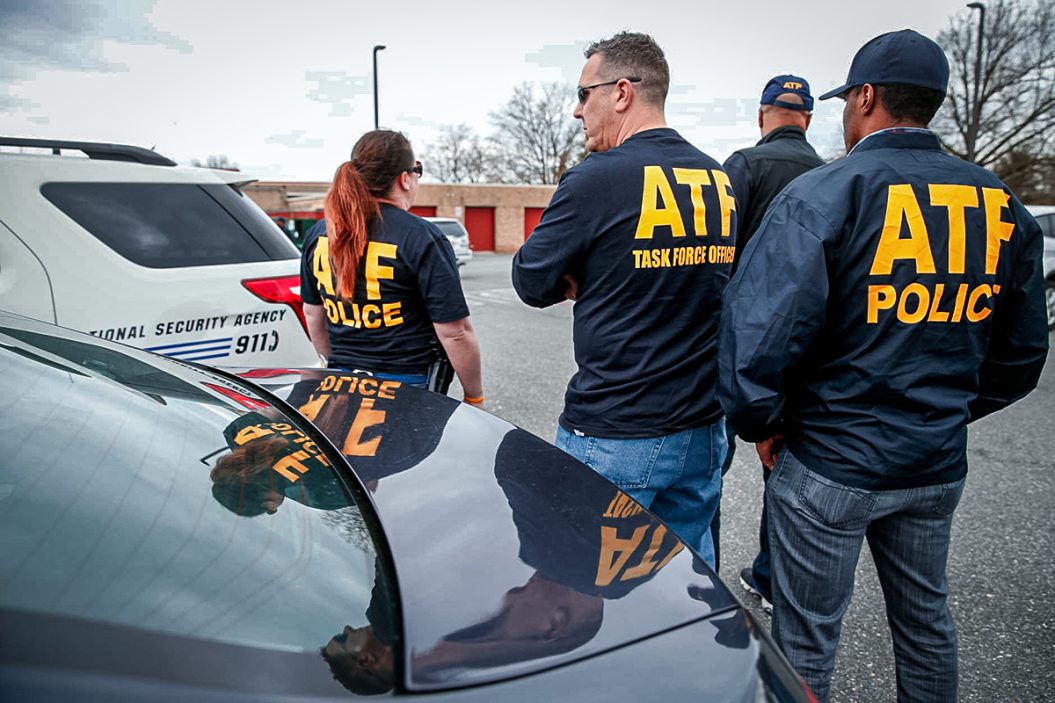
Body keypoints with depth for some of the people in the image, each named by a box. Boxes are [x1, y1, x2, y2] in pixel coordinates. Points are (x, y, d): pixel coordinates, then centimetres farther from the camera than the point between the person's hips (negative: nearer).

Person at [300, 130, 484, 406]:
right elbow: (454, 333, -15)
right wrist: (475, 398, -3)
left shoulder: (319, 234, 4)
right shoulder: (422, 239, -14)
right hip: (409, 389, -5)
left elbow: (313, 314, 14)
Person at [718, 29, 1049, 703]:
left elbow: (758, 331, -25)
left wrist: (762, 424, -8)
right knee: (926, 619, 26)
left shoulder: (823, 194, -16)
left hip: (830, 464, -6)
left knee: (808, 641, 12)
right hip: (940, 466, 6)